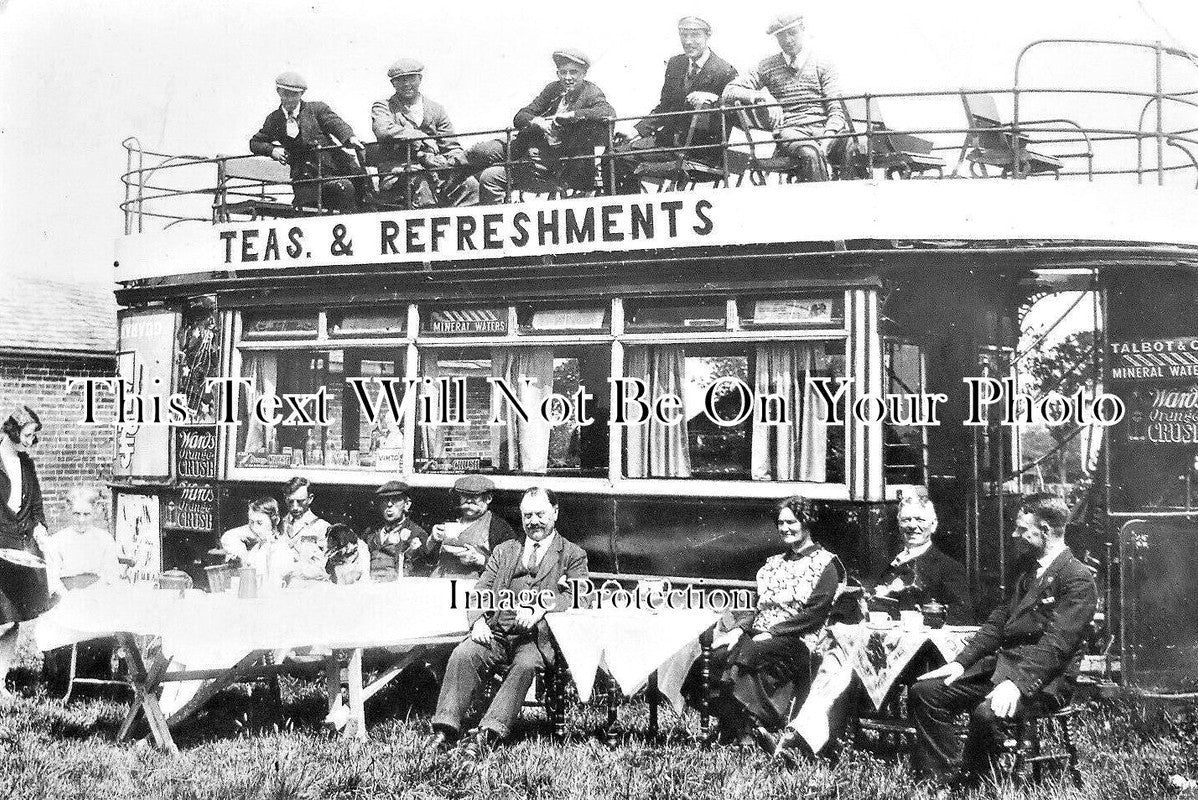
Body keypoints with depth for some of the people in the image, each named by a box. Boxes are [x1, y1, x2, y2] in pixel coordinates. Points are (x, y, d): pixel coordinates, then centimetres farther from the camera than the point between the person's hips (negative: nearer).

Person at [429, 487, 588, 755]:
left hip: (537, 636, -3)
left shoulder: (573, 555, 14)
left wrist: (539, 609, -21)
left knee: (525, 665, -34)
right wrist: (478, 621, -6)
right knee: (462, 655, -25)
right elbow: (480, 591, 17)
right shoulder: (504, 551, 25)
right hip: (496, 631, 3)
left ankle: (490, 732, -39)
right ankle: (446, 728, -26)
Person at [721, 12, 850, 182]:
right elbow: (730, 91, 8)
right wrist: (762, 96, -11)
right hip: (789, 130, -1)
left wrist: (826, 141, -16)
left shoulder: (822, 64, 14)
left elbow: (836, 110, 5)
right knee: (811, 153, -38)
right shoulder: (768, 66, 16)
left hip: (823, 126, 1)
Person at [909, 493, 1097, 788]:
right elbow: (998, 623, 18)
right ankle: (943, 780, -3)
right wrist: (961, 662, 4)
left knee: (986, 712, -36)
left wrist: (1017, 683, -30)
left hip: (1043, 680, -9)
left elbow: (1057, 644, -20)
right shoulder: (1029, 575, 21)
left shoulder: (1078, 579, -10)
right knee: (924, 691, -3)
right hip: (1000, 665, 9)